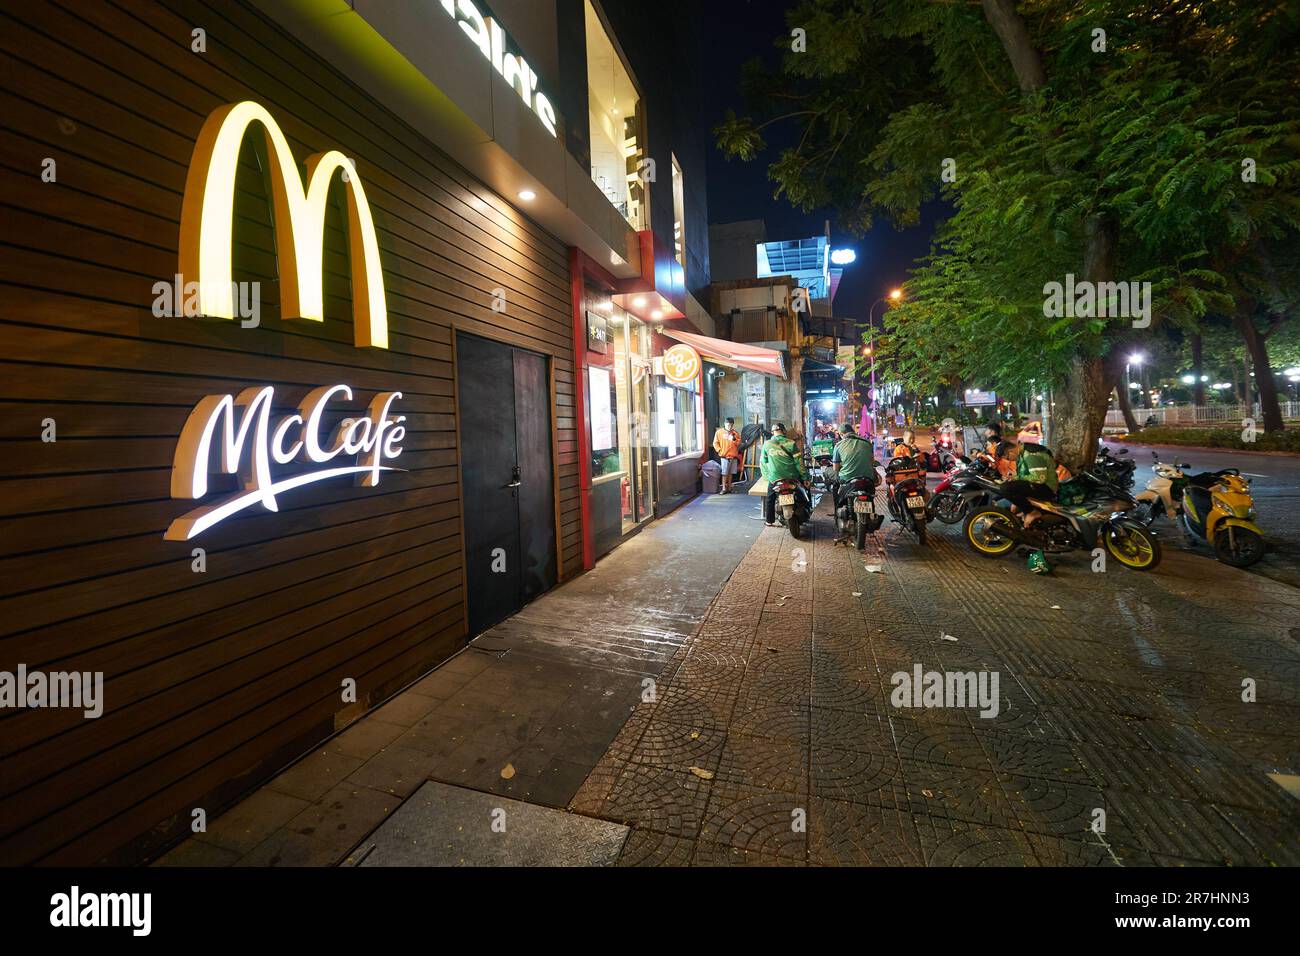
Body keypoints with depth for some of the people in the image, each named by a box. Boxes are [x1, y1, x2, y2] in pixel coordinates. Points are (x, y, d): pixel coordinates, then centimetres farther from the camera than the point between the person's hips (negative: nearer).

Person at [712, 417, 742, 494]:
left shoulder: (735, 433, 7)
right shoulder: (719, 432, 1)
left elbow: (739, 443, 5)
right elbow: (715, 443, 2)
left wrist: (734, 439, -13)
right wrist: (720, 451, -8)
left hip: (733, 456, 3)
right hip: (724, 456, -3)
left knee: (730, 473, 9)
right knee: (724, 473, -3)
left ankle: (729, 488, 18)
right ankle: (724, 489, 2)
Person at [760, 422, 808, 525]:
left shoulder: (767, 444, -1)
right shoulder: (790, 443, -8)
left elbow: (763, 462, 7)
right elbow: (799, 462, -8)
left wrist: (766, 476, 18)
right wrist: (805, 477, -2)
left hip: (774, 478, 1)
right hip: (792, 477, -1)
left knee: (769, 499, 21)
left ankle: (769, 520, 23)